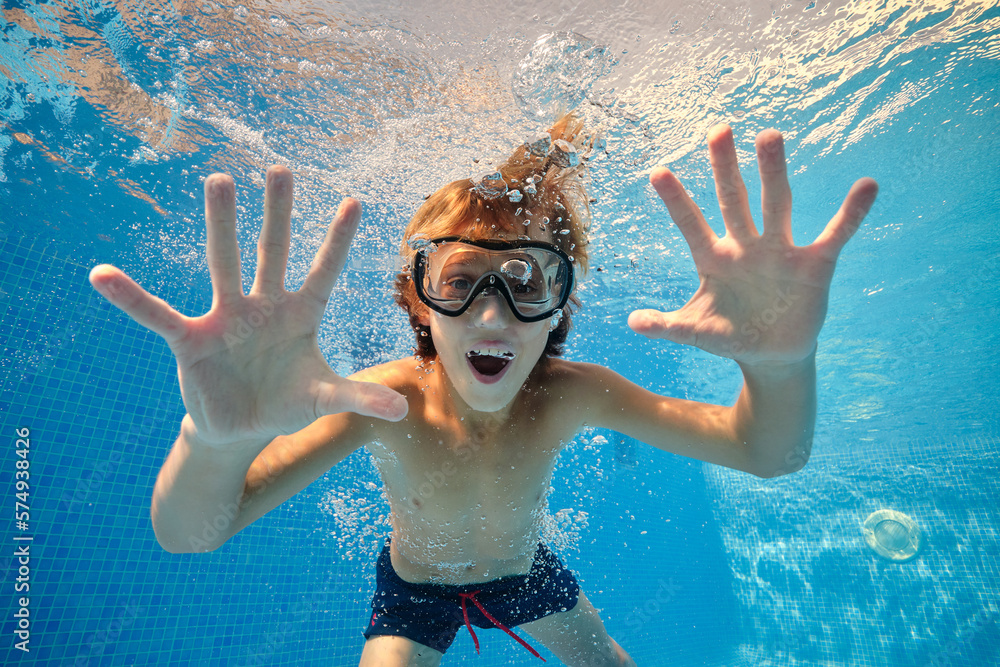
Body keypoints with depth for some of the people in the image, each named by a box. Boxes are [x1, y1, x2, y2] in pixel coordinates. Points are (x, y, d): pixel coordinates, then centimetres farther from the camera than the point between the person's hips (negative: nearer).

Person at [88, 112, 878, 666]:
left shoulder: (567, 394, -32)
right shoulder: (386, 401, -36)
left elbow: (770, 454, -36)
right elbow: (189, 534, -42)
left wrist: (781, 363, -60)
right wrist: (217, 437, -67)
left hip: (525, 571, 2)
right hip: (416, 589, -1)